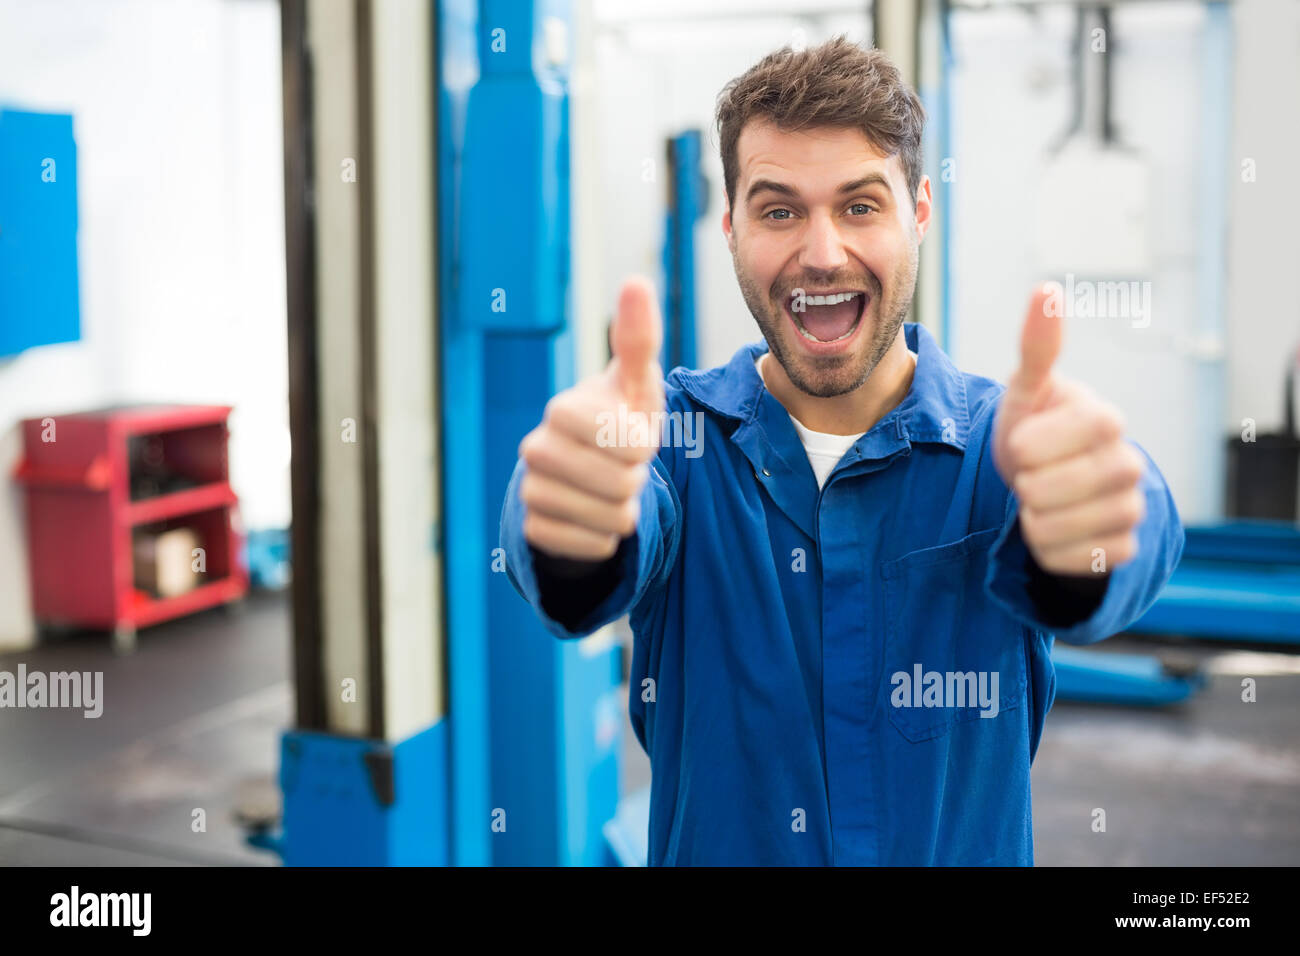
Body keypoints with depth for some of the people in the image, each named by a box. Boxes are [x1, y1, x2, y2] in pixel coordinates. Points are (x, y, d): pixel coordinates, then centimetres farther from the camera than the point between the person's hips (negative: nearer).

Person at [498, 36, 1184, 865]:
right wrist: (580, 532, -56)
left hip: (970, 848, 0)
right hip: (707, 846, 0)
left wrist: (1076, 540, -58)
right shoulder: (675, 434, -13)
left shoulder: (1004, 443, -15)